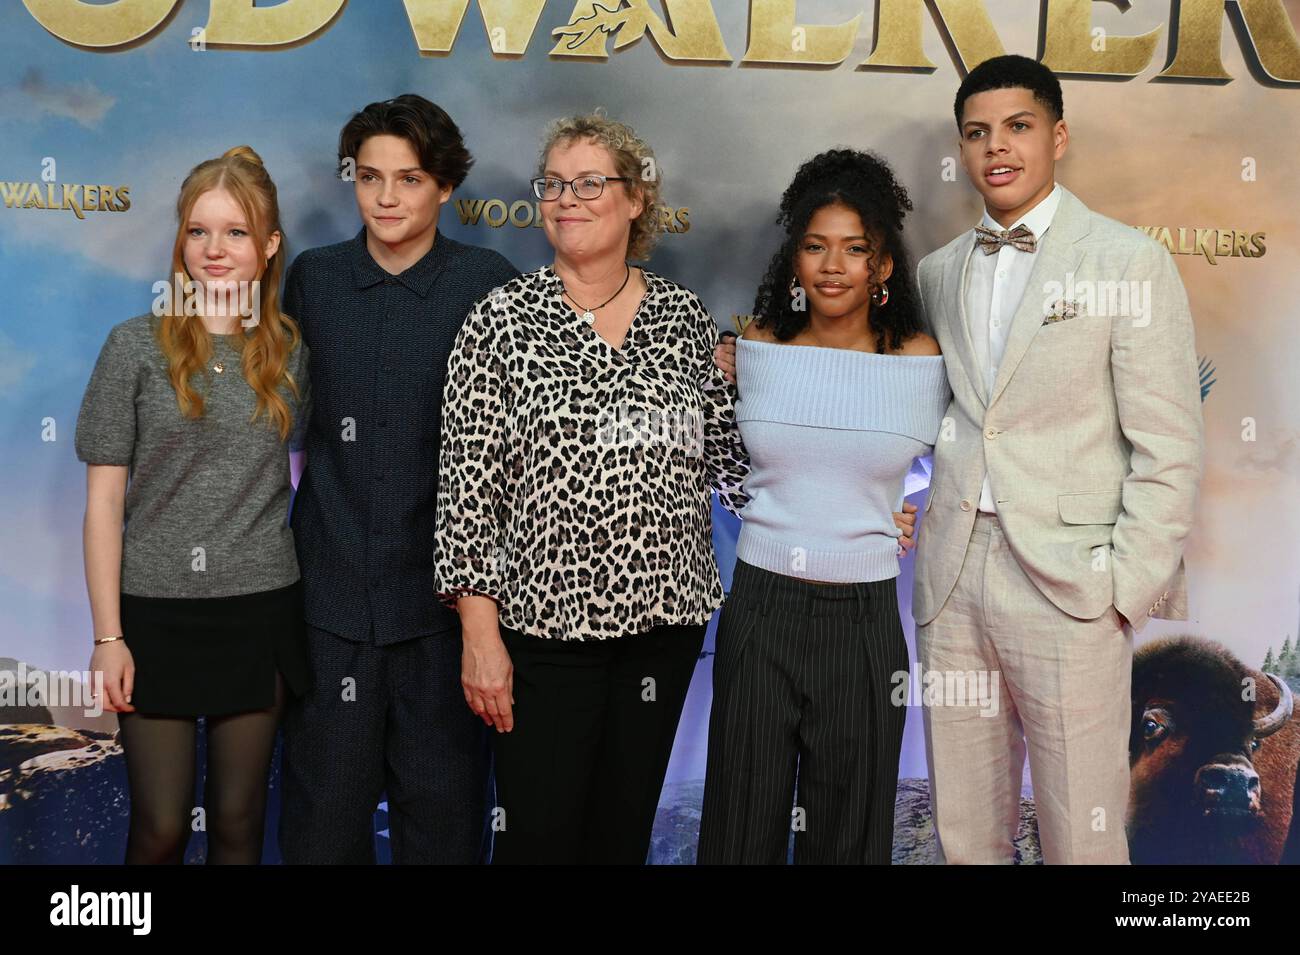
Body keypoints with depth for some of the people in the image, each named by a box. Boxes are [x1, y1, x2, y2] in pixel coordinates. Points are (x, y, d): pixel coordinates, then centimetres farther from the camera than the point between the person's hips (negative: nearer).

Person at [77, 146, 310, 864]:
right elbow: (104, 497, -3)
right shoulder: (136, 345, -4)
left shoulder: (290, 353, 3)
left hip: (260, 614, 2)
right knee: (160, 826, 4)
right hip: (156, 613, -2)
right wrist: (107, 634, -6)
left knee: (238, 819, 10)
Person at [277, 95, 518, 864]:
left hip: (443, 597, -2)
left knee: (444, 807, 10)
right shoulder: (312, 279, 5)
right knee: (324, 807, 10)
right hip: (332, 591, 2)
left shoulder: (488, 284, -4)